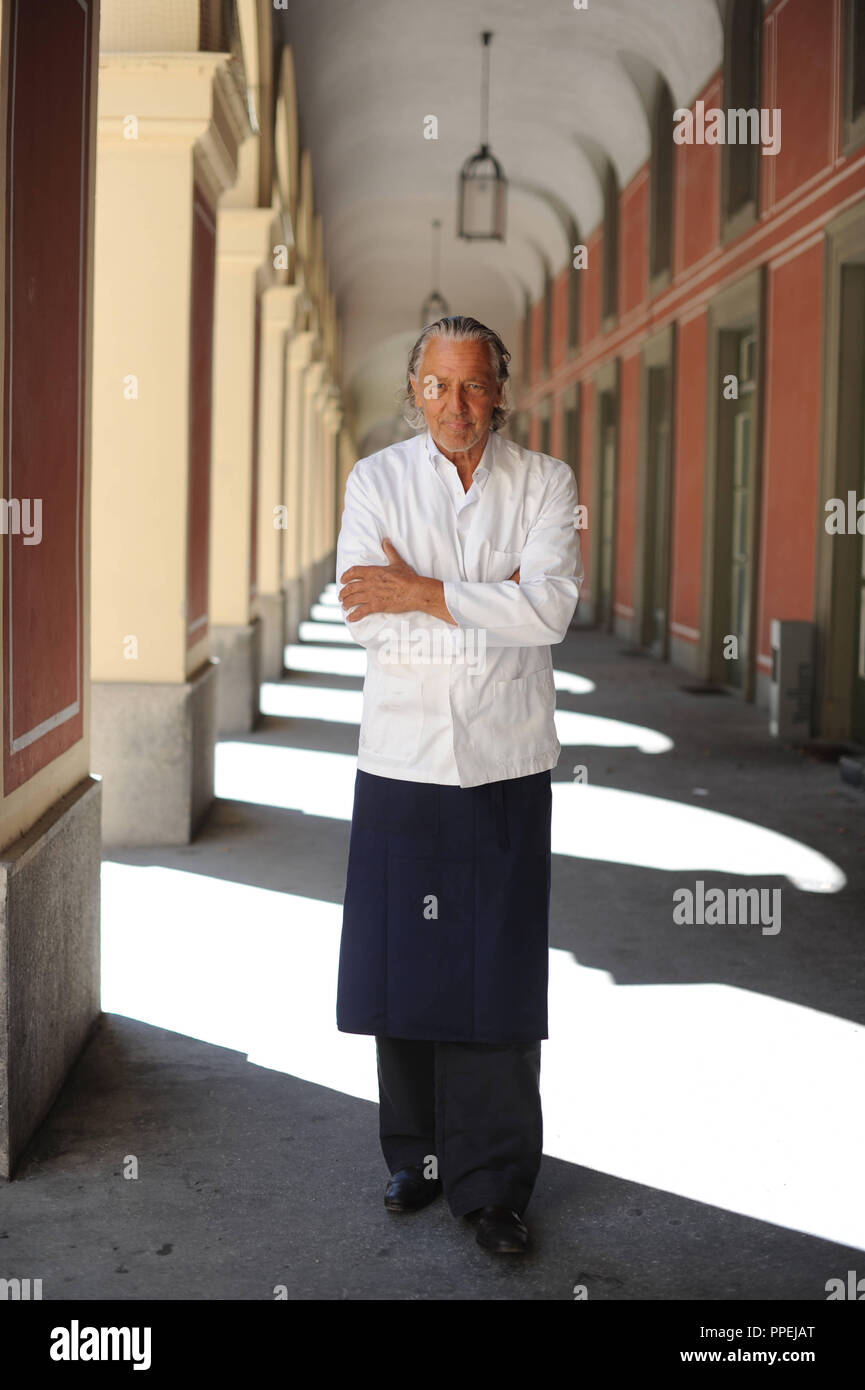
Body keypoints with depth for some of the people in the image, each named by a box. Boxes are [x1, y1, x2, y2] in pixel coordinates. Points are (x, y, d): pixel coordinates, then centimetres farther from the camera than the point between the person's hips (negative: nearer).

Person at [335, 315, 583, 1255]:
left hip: (506, 764, -1)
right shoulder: (375, 481, 3)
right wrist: (492, 604, -13)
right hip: (400, 762, 1)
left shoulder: (545, 483, 2)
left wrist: (422, 593, -16)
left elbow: (550, 611, -13)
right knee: (402, 966, 7)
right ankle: (418, 1157, 25)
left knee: (497, 976, 2)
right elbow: (363, 614, -10)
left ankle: (492, 1184, 14)